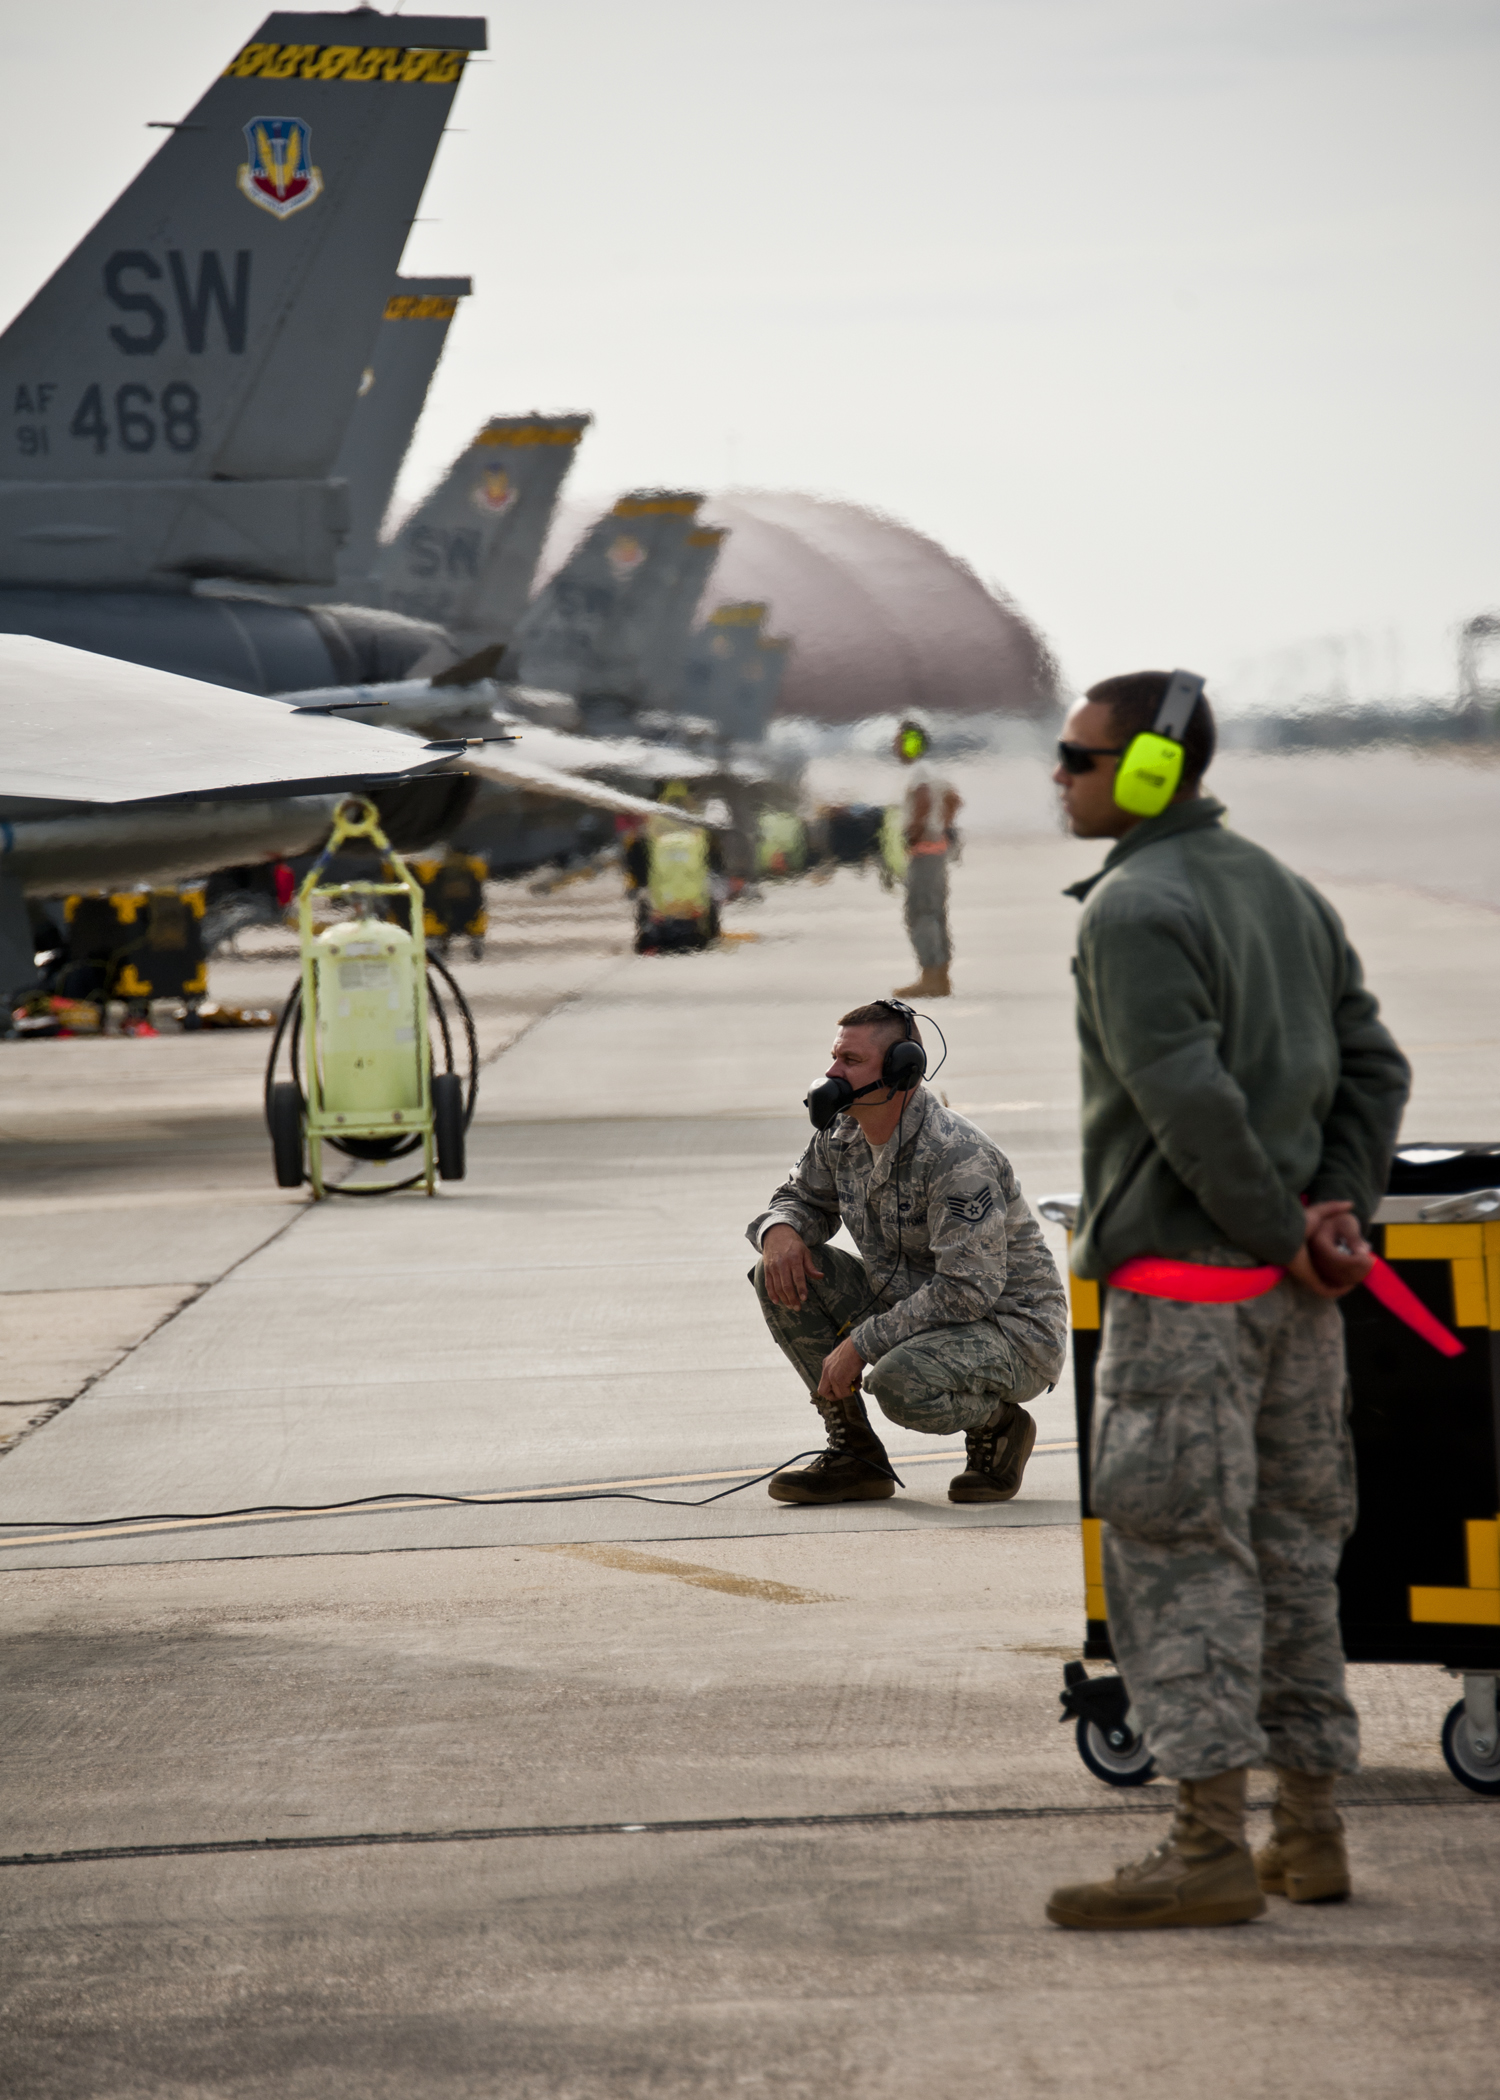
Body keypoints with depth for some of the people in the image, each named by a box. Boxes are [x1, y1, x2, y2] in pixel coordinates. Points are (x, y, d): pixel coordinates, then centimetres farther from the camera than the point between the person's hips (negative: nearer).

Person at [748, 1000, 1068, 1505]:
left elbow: (968, 1291, -30)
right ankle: (854, 1456, -1)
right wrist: (780, 1230, -10)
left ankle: (998, 1425, -2)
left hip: (1013, 1331, -8)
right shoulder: (843, 1136, 0)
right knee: (780, 1275, -7)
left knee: (899, 1382, -38)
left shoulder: (957, 1156, -26)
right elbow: (802, 1197, 17)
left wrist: (860, 1344, -29)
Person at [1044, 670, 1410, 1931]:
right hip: (1293, 1297, 9)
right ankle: (1311, 1829, 17)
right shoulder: (1287, 893, 16)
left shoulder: (1136, 908, -12)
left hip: (1184, 1274, -9)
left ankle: (1213, 1846, -11)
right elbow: (1374, 1065, 14)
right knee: (1292, 1546, 13)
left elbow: (1189, 1098, -21)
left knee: (1179, 1554, -8)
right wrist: (1340, 1209, 4)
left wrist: (1283, 1232, -13)